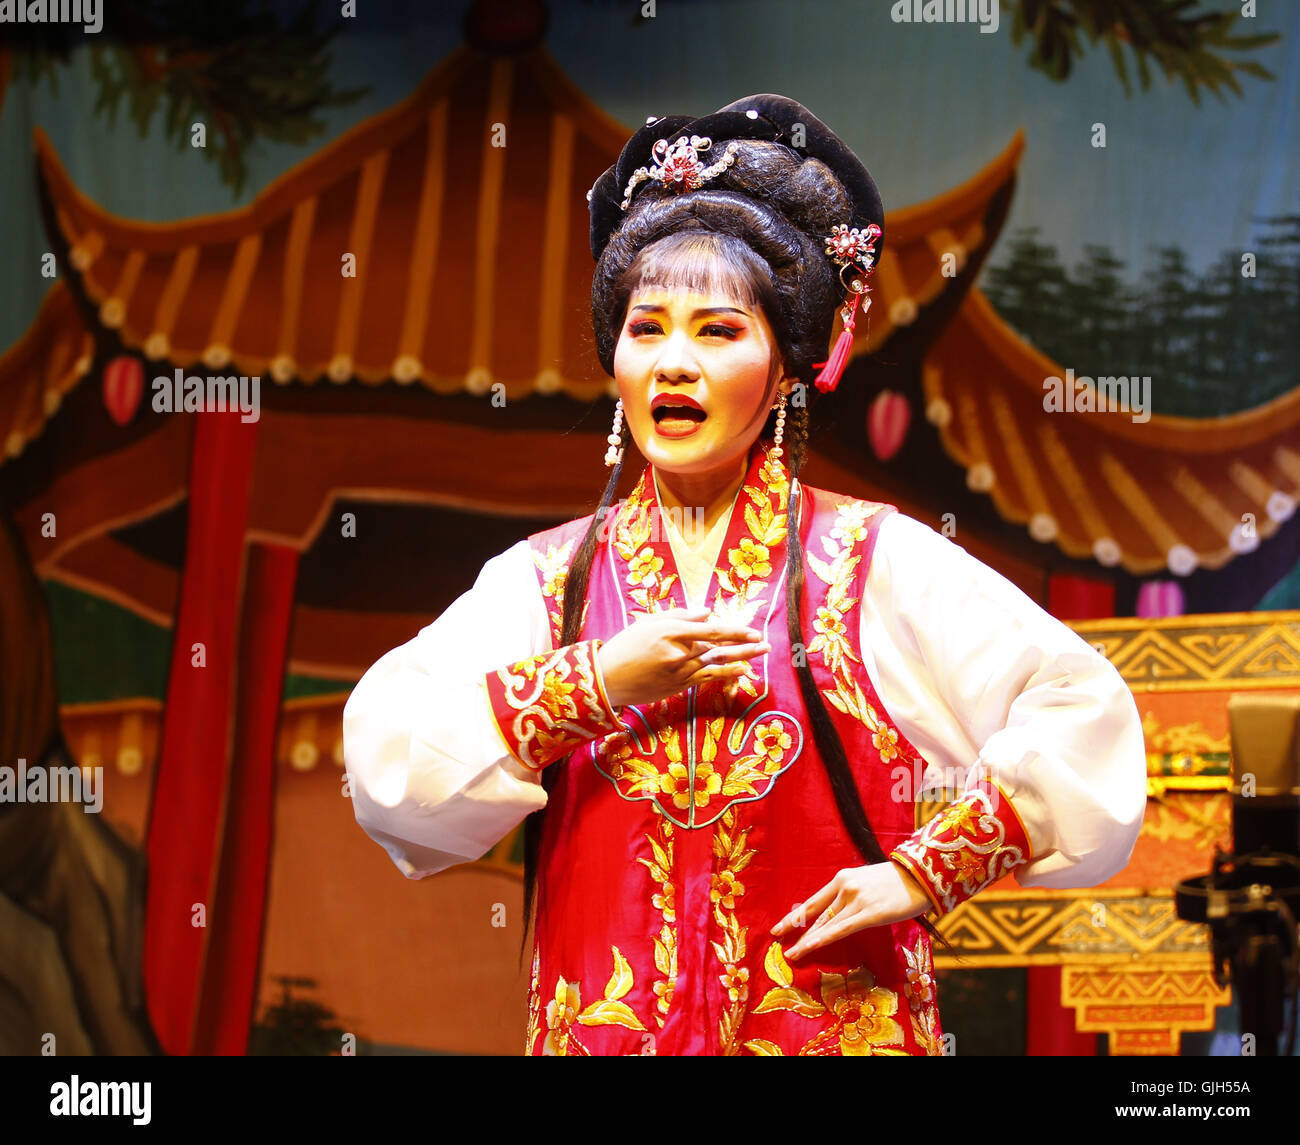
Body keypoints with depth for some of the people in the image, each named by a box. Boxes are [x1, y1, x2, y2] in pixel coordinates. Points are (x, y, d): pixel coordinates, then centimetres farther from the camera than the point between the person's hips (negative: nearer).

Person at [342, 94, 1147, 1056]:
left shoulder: (876, 564, 0)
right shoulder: (547, 580, 6)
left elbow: (1082, 709, -7)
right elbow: (383, 754, -7)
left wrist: (926, 871, -11)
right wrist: (598, 681, -14)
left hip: (831, 1024, -2)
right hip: (601, 1031, 2)